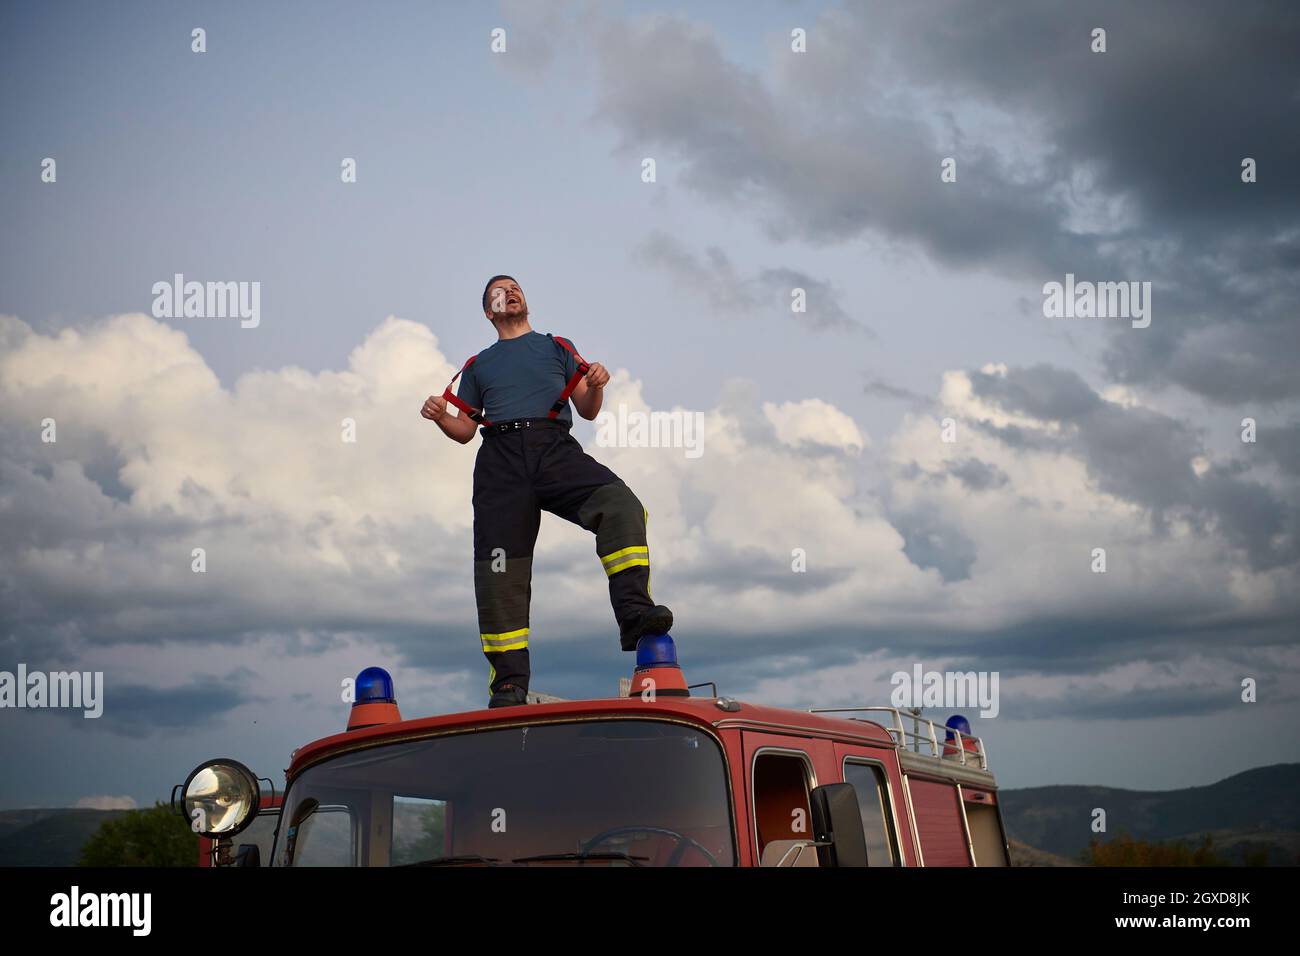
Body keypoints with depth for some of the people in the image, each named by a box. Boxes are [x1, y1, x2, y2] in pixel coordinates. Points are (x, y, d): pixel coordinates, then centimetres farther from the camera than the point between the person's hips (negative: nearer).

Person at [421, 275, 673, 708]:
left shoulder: (557, 347, 26)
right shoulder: (478, 366, 29)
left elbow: (588, 411, 18)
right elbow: (464, 430, 25)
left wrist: (595, 387, -5)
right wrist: (440, 417, 3)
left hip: (555, 448, -1)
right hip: (500, 458, 1)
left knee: (620, 505, -31)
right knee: (500, 574, -12)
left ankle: (633, 609, -39)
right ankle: (509, 683, -12)